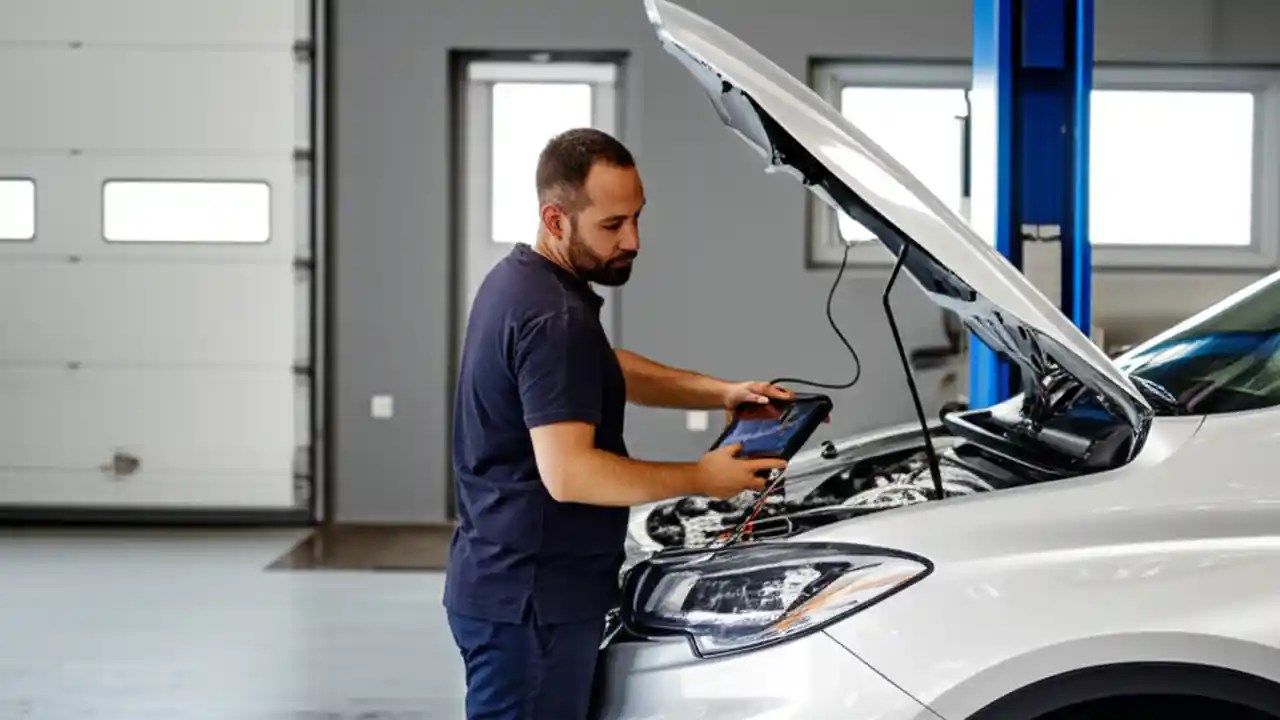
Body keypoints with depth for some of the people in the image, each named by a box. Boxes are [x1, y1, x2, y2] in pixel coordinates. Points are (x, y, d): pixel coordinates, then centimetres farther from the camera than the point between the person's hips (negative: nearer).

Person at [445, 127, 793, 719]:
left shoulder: (516, 280, 12)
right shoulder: (556, 319, -21)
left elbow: (606, 370, 26)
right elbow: (567, 474, -27)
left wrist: (722, 393, 16)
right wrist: (700, 479, -17)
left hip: (504, 582, 10)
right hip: (529, 602, -10)